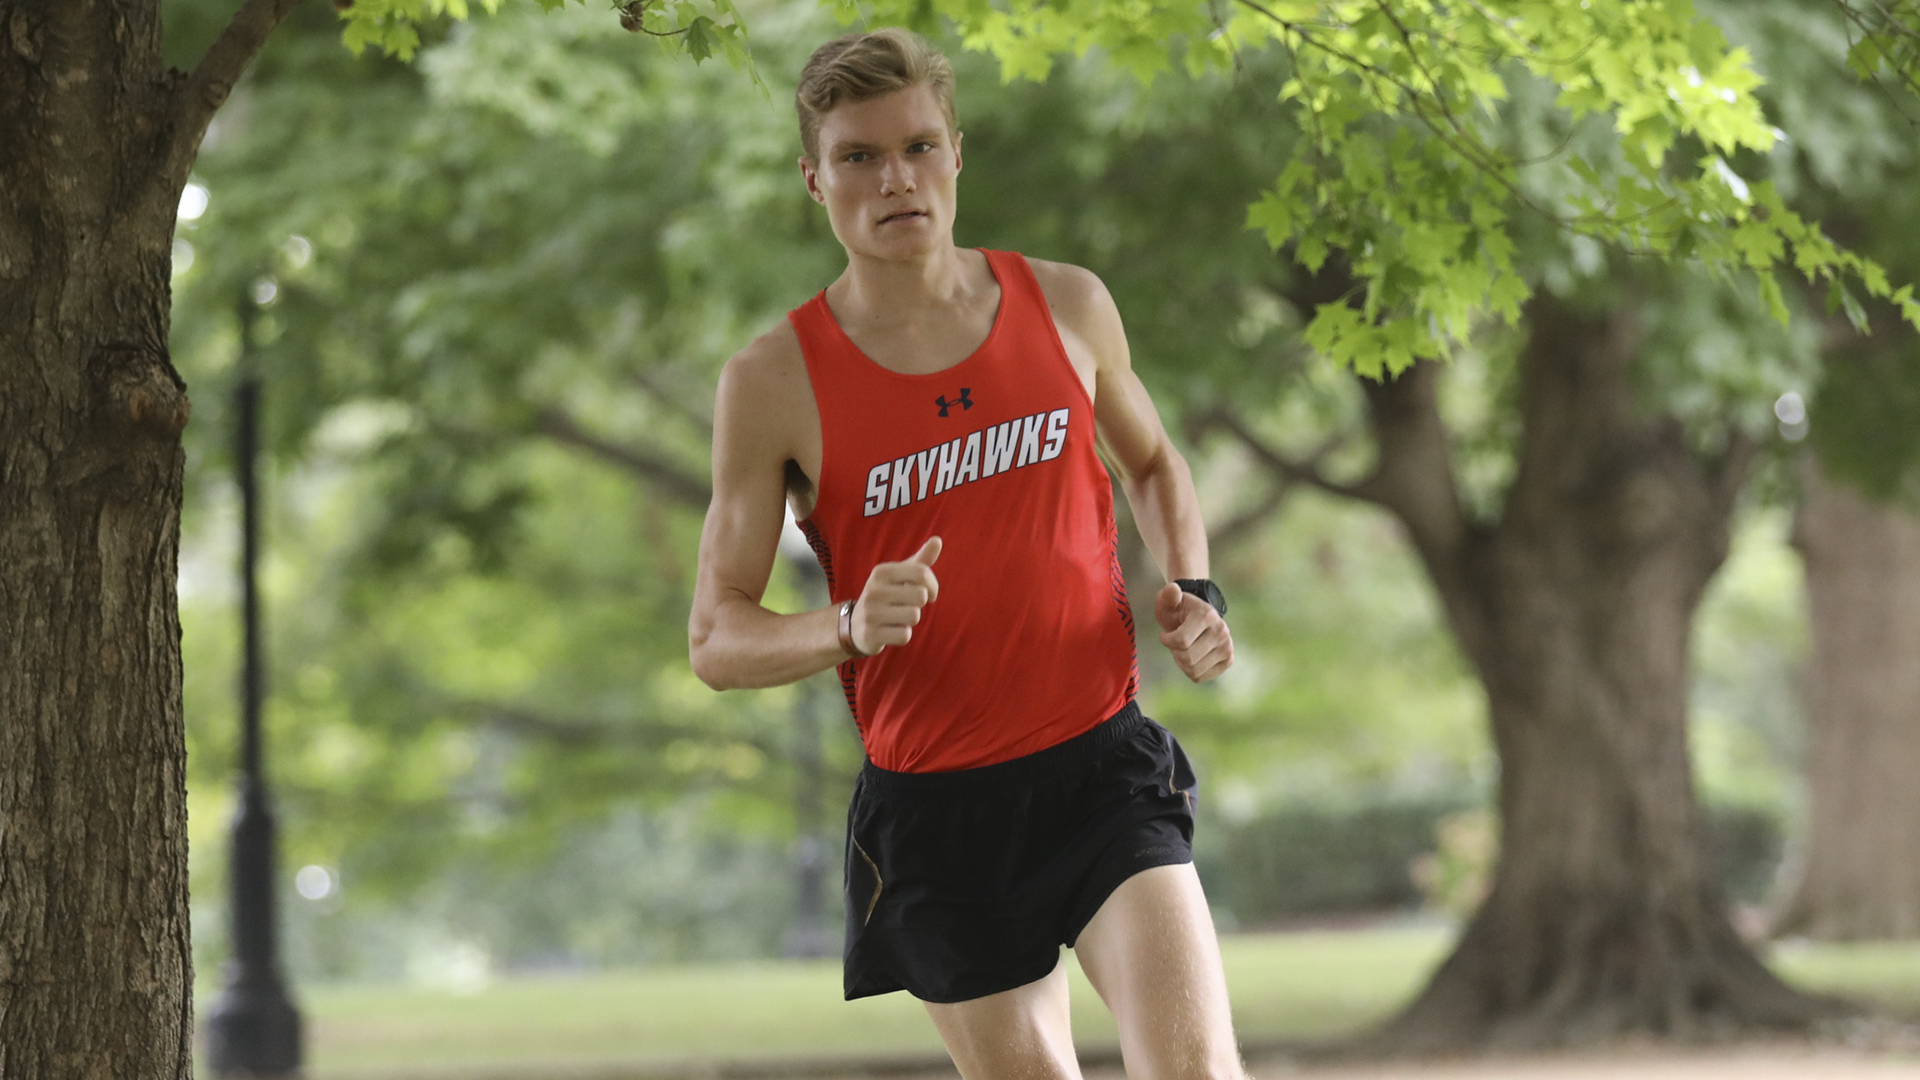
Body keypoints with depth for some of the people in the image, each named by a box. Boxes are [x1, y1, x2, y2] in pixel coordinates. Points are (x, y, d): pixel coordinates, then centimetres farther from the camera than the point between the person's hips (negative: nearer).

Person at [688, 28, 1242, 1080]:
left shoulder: (1066, 305, 4)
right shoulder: (773, 381, -5)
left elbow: (1150, 460, 24)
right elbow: (716, 638, -2)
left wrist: (1191, 590, 4)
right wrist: (850, 628, -23)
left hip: (1100, 766, 1)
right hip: (931, 806, -1)